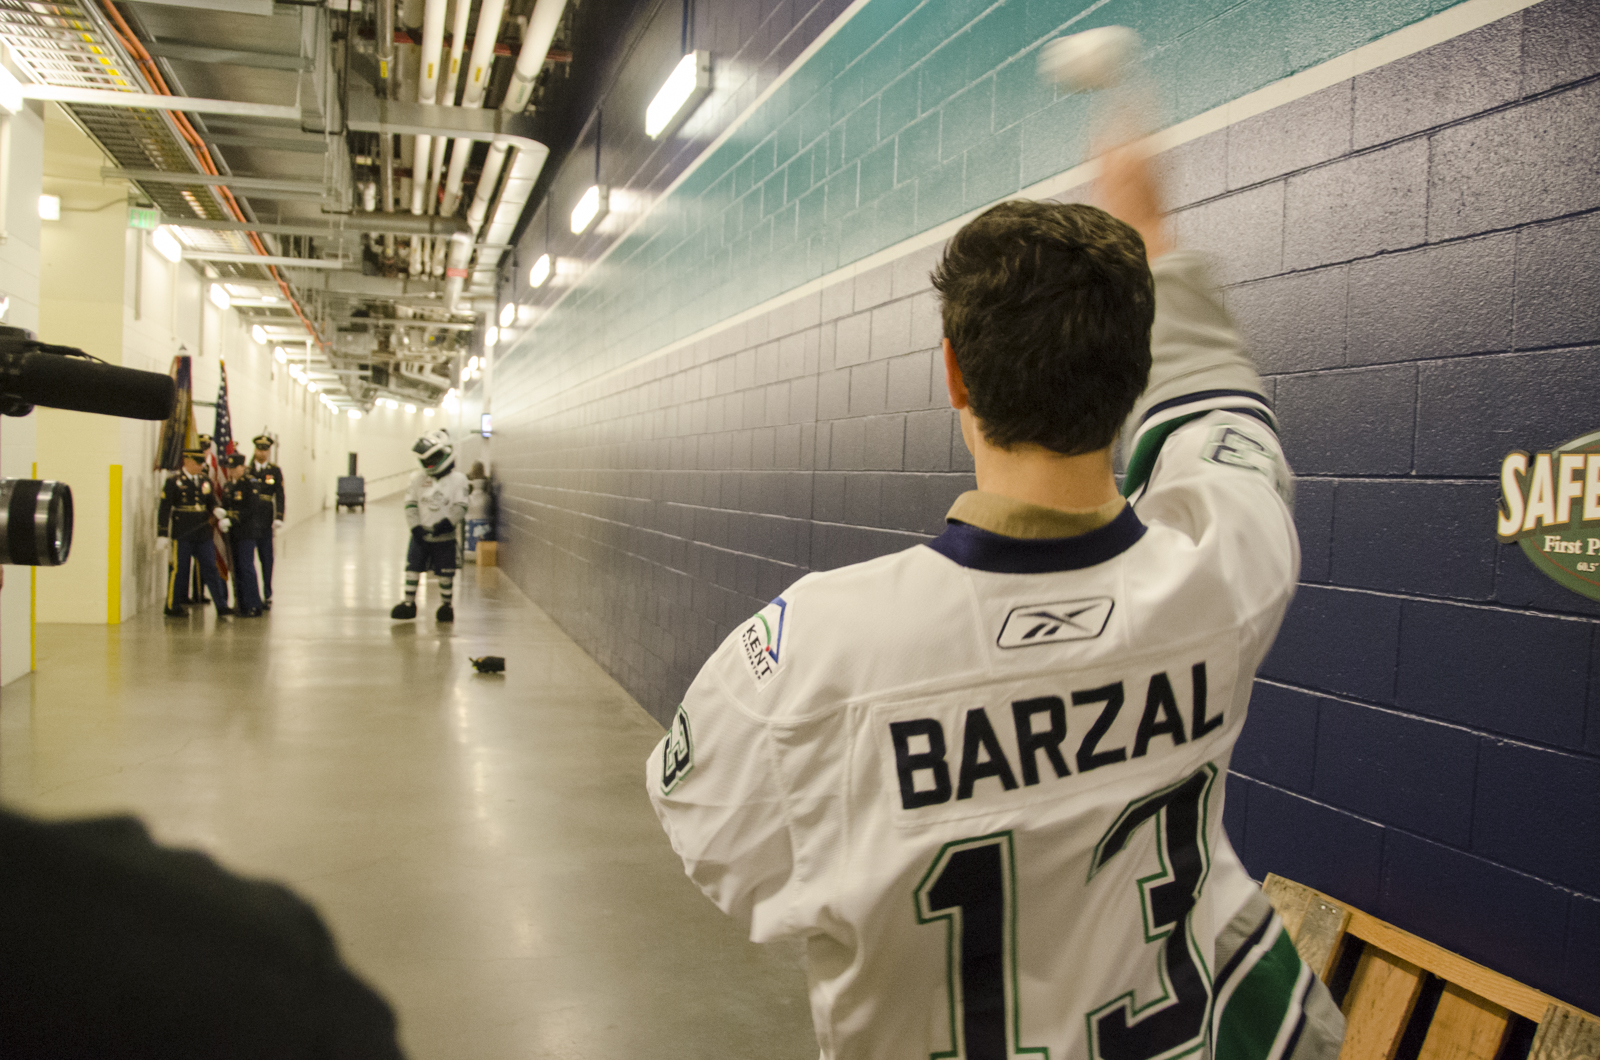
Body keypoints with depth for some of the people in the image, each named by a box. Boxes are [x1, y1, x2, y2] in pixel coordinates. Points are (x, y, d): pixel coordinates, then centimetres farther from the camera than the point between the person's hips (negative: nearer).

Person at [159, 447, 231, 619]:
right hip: (182, 535, -5)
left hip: (203, 534, 5)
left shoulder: (206, 481, 12)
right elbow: (164, 509, -4)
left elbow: (212, 501, 10)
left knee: (210, 569, 4)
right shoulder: (174, 482, -4)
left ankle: (221, 606, 5)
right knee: (179, 570, 3)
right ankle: (172, 606, 17)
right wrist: (163, 534, -7)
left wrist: (219, 511, -14)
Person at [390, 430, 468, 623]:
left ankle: (445, 605, 18)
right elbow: (411, 504, 2)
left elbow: (460, 507, -8)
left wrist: (446, 523, -21)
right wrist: (415, 527, -9)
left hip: (445, 537, -2)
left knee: (445, 574, 4)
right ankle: (409, 603, 14)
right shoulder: (419, 478, 3)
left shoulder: (457, 479, -4)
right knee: (413, 567, 3)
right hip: (420, 536, 2)